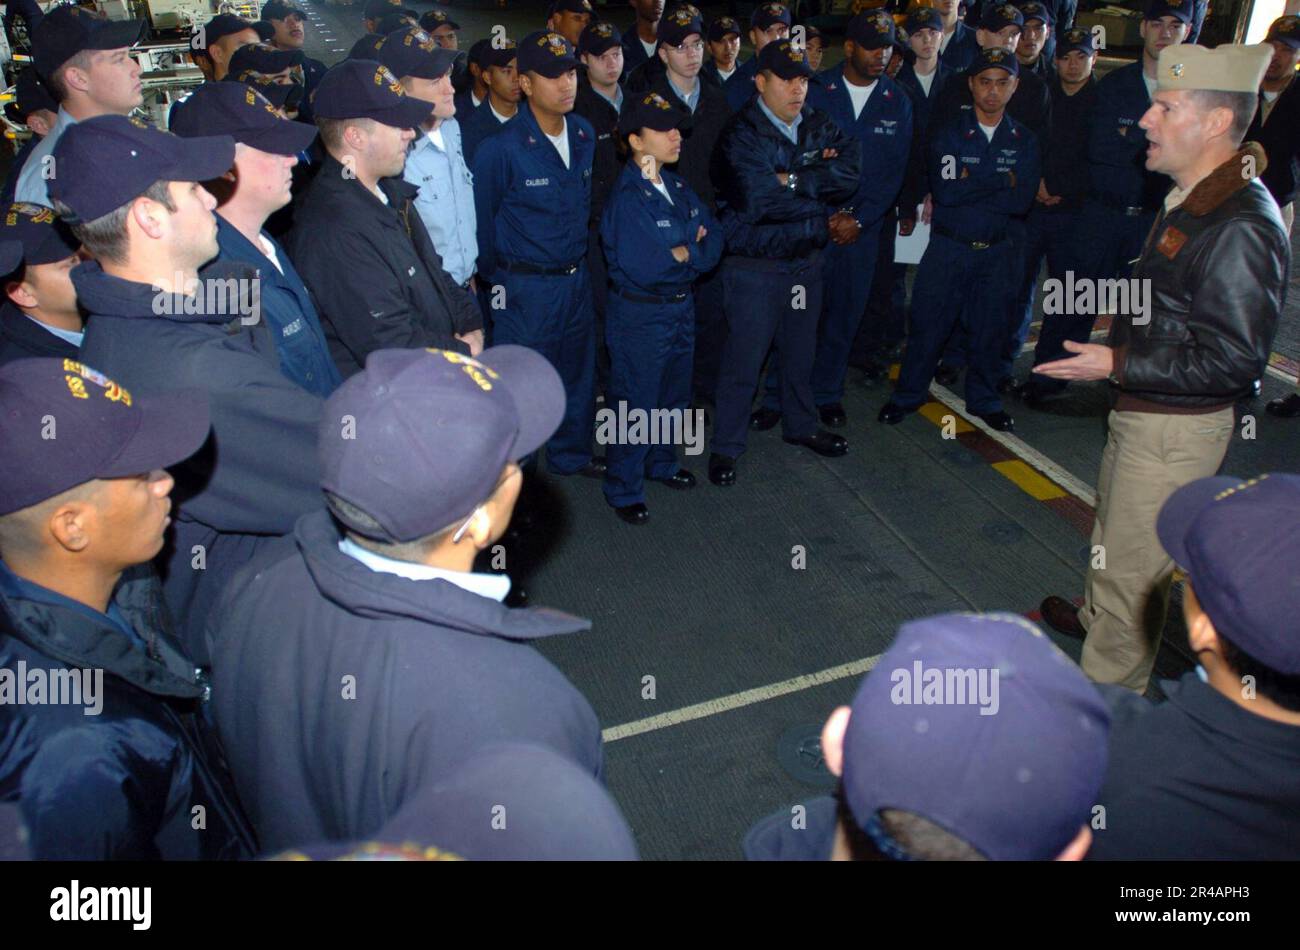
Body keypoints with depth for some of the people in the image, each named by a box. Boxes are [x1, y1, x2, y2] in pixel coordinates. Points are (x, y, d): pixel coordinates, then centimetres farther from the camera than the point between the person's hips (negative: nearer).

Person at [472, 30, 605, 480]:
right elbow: (482, 220, -7)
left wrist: (578, 257, 18)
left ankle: (571, 454, 40)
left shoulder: (585, 135, 1)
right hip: (526, 286, -6)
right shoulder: (500, 149, -17)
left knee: (579, 371, 19)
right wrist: (495, 277, 2)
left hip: (577, 276, 6)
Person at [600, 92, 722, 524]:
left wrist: (683, 252, -19)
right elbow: (641, 267, -30)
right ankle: (624, 489, 20)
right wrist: (691, 251, -15)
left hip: (681, 307, 8)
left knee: (675, 395, 22)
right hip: (640, 314, -8)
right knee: (635, 402, 4)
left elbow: (714, 239, 1)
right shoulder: (627, 198, -19)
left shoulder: (678, 188, 6)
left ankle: (661, 462, 44)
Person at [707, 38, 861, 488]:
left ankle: (800, 426, 41)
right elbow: (759, 200, -27)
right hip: (755, 267, -6)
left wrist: (794, 180, -20)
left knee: (801, 352, 20)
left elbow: (851, 170, -11)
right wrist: (820, 190, -14)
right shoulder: (741, 135, -14)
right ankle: (726, 446, 17)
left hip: (807, 259, 6)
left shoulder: (819, 126, 4)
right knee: (744, 361, 1)